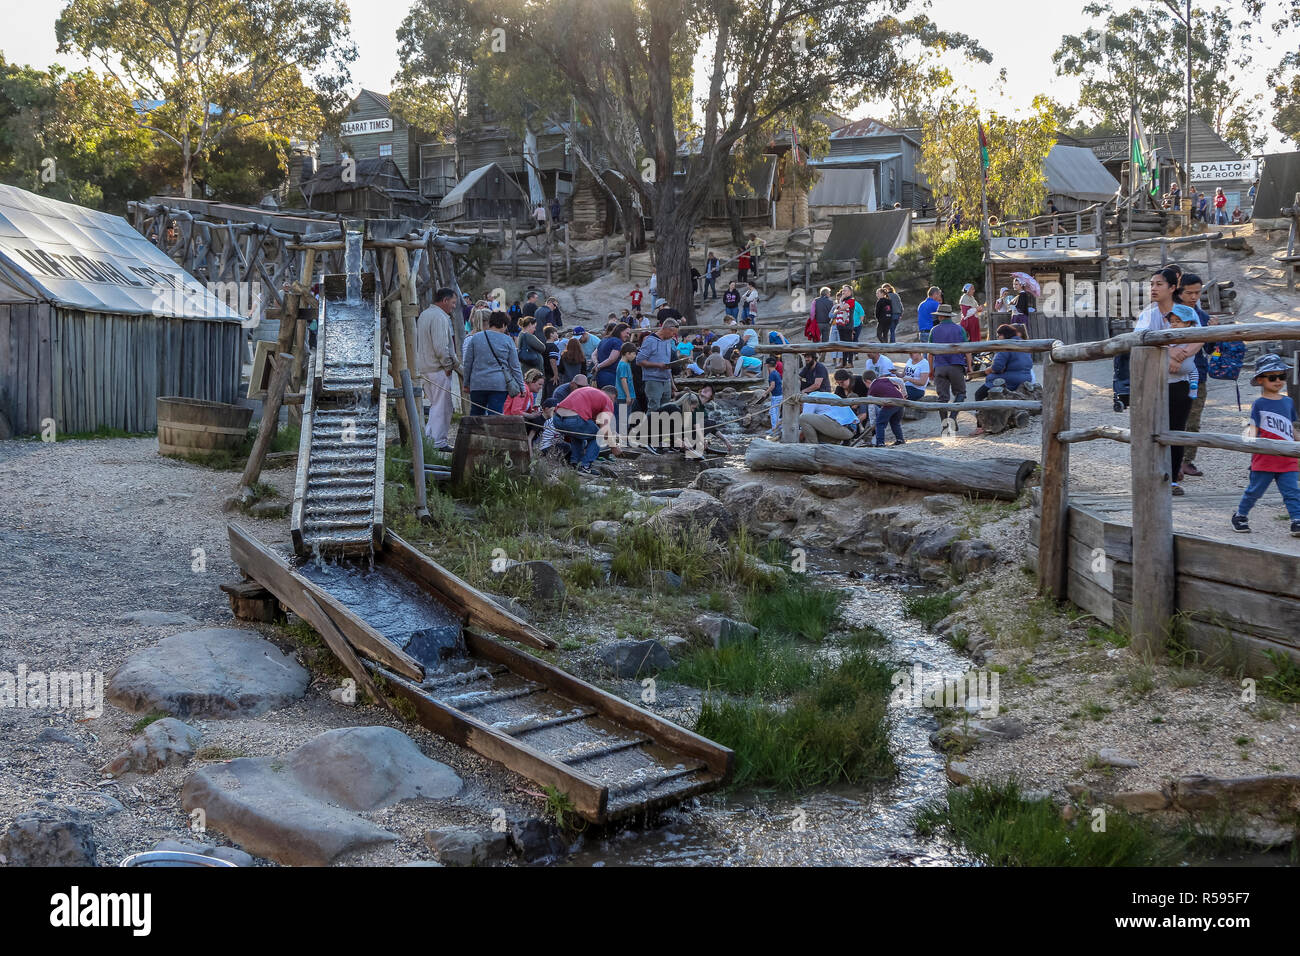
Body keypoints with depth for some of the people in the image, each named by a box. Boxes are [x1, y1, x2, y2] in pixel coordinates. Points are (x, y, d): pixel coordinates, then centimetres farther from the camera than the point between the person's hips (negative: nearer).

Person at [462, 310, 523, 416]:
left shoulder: (475, 338, 6)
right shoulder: (507, 340, 2)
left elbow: (467, 363, 9)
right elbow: (515, 366, 3)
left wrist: (466, 383, 18)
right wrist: (521, 387, 8)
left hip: (478, 384, 1)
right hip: (499, 385, -1)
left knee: (475, 414, 10)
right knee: (495, 415, -1)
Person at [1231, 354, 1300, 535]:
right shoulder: (1259, 404, -2)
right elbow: (1254, 428, -7)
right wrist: (1251, 440, -29)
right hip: (1264, 459, -4)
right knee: (1255, 490, 6)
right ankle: (1240, 516, 22)